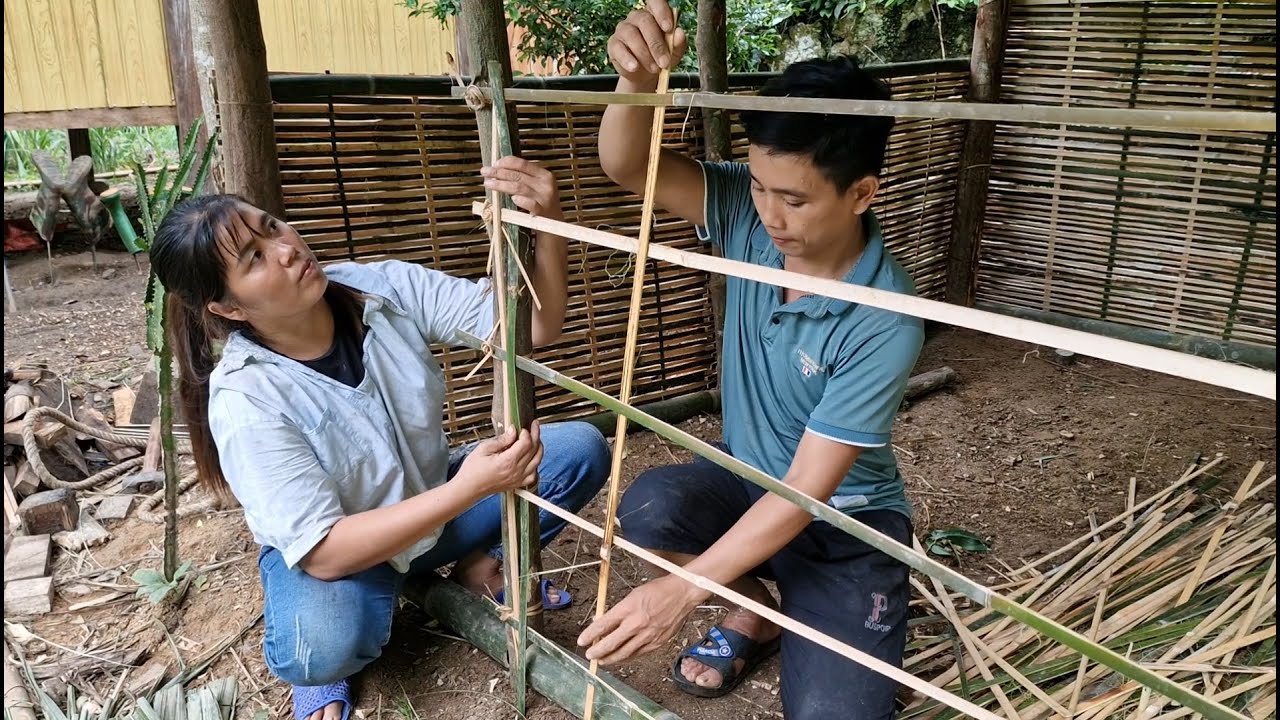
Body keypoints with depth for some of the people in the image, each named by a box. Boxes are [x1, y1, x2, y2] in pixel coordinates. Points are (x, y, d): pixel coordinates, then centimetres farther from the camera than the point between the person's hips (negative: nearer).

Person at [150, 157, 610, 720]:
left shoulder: (384, 288, -17)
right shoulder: (244, 400, -26)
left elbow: (535, 327, -21)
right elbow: (323, 552, -30)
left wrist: (546, 223, -41)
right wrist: (468, 489, -41)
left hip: (433, 500, 4)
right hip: (336, 551, -4)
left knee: (581, 449, -14)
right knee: (323, 648, -38)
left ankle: (478, 564, 9)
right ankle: (325, 663, 1)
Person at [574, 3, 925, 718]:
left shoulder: (884, 324, -28)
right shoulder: (751, 213, -15)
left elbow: (808, 490, -28)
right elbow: (628, 167, -26)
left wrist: (684, 589, -32)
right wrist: (638, 80, -49)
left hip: (845, 518, -4)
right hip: (747, 481, 4)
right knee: (651, 508, -28)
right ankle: (759, 612, 5)